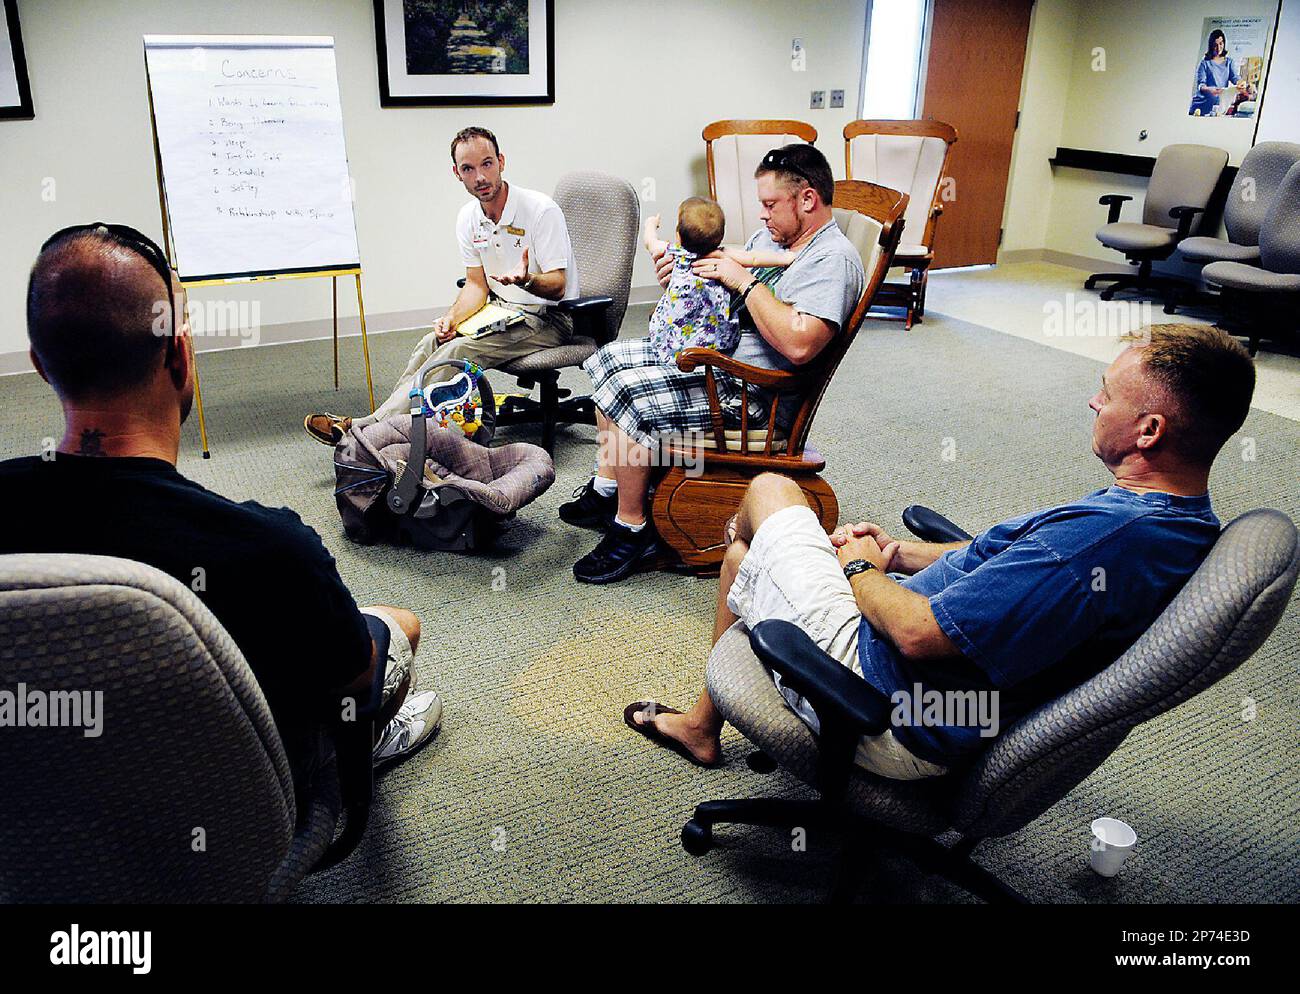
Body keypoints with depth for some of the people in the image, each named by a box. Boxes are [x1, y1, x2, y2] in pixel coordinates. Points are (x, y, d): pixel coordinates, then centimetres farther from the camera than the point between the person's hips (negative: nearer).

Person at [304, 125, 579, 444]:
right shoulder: (468, 218, 4)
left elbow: (557, 287, -18)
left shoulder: (542, 210, -17)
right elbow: (476, 284, 9)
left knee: (460, 350, -26)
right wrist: (452, 318, -11)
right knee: (434, 341, -16)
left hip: (547, 319, -7)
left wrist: (526, 280, -40)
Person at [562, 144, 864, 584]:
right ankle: (606, 490, 15)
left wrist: (745, 281, -22)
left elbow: (798, 344, -32)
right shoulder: (770, 236, 13)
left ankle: (632, 531, -9)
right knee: (609, 358, 11)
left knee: (625, 393, -23)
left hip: (748, 395, -10)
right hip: (712, 358, 10)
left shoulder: (833, 259, -16)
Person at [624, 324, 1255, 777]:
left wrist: (860, 568, -9)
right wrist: (896, 554, 8)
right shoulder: (1190, 526, -2)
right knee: (742, 553, 24)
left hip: (893, 719, -10)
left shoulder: (1100, 540, -35)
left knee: (768, 490, 8)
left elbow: (919, 635, -30)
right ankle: (703, 724, 43)